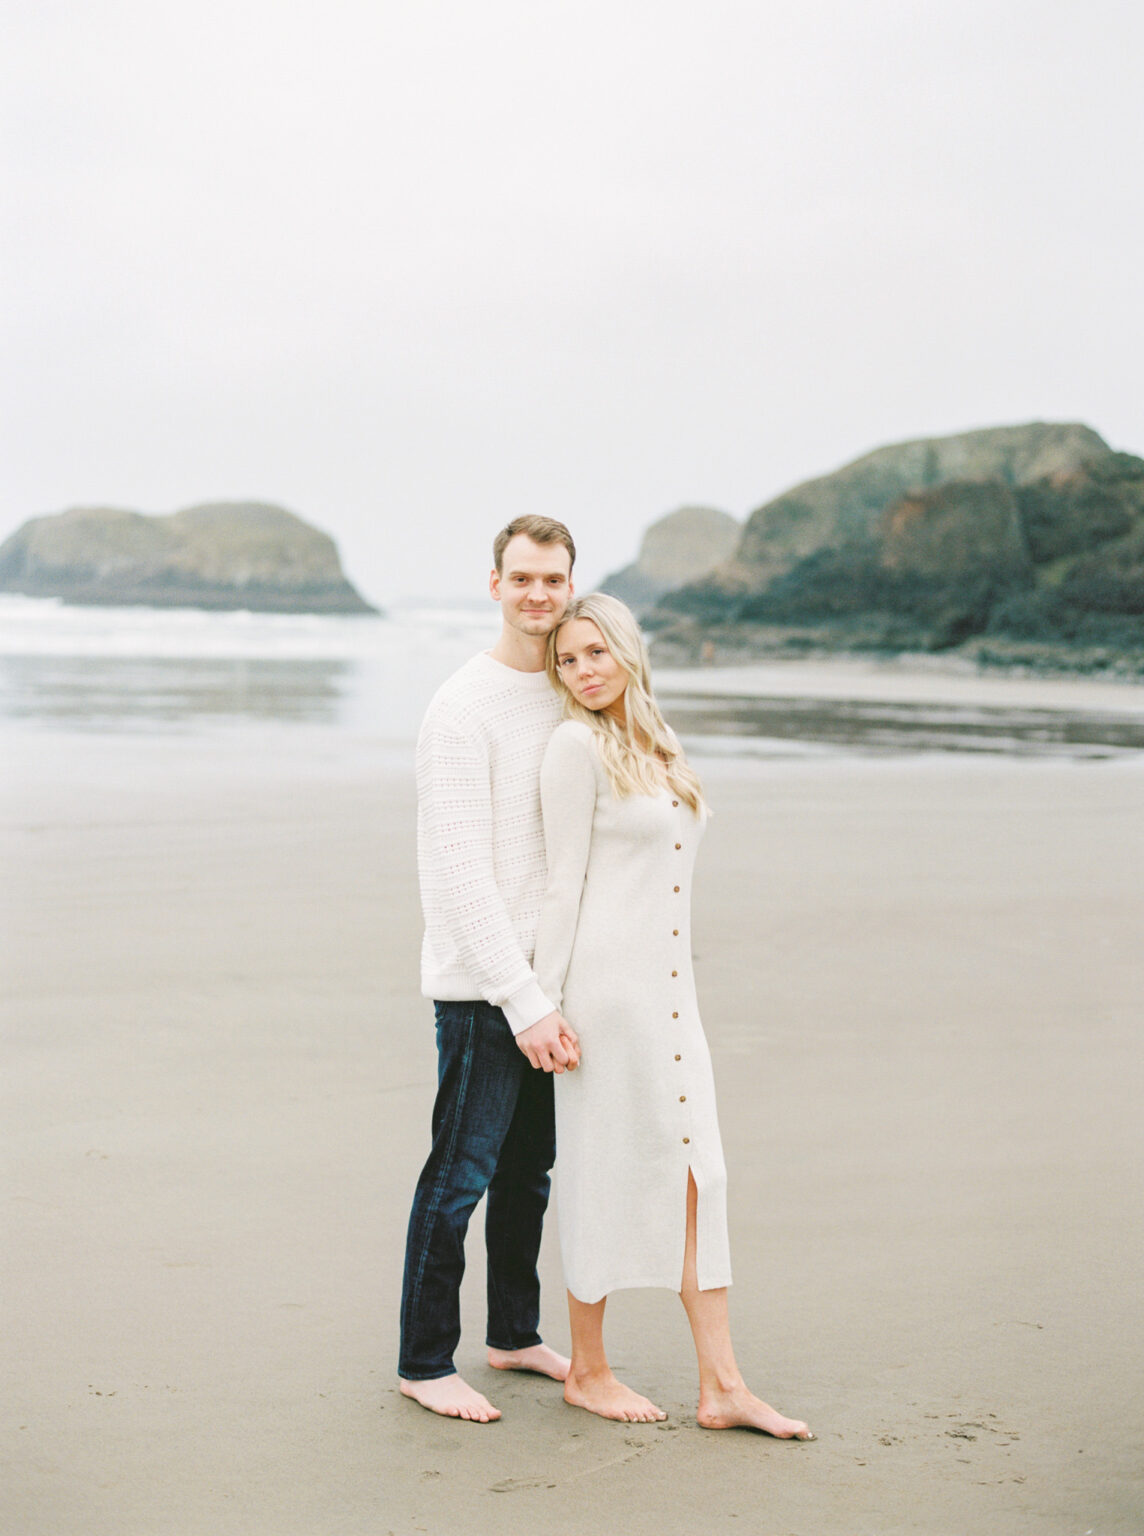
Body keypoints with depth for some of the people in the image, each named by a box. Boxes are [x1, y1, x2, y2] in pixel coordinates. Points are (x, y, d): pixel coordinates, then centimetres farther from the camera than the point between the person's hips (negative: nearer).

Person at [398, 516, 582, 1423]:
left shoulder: (569, 695, 11)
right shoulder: (464, 708, -13)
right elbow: (462, 874, -17)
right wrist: (524, 1002, -20)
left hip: (547, 980, 7)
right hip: (482, 985, -7)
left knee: (531, 1167, 16)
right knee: (461, 1172, -1)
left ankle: (515, 1334, 30)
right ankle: (424, 1361, 11)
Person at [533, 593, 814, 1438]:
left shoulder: (658, 747, 15)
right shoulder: (576, 745, -8)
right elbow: (565, 882, -9)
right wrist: (543, 1005, -10)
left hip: (669, 987, 7)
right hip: (606, 982, -7)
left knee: (696, 1174, 5)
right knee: (610, 1174, 1)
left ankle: (722, 1385, 8)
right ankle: (588, 1370, 16)